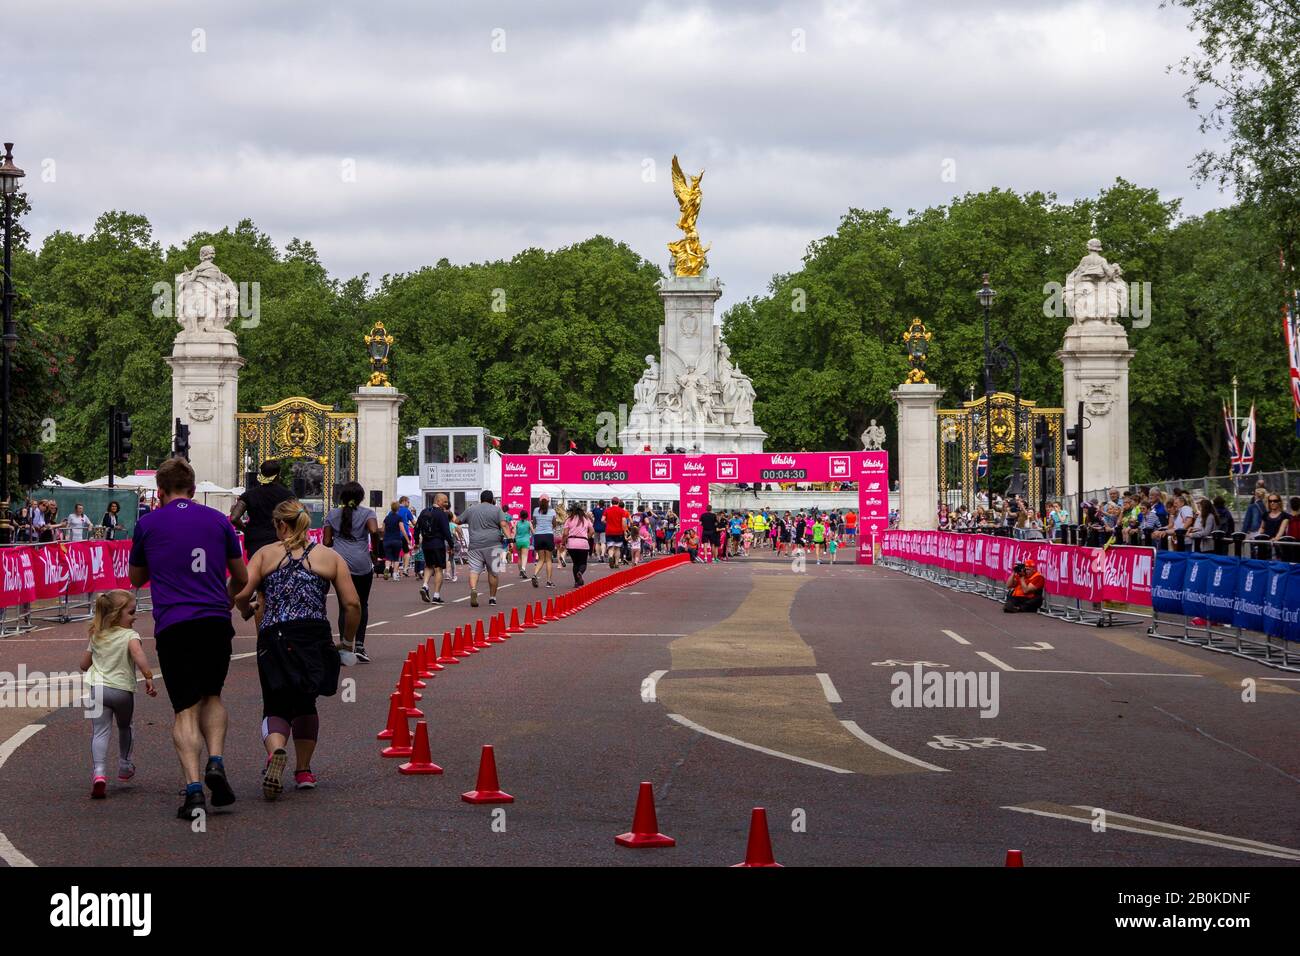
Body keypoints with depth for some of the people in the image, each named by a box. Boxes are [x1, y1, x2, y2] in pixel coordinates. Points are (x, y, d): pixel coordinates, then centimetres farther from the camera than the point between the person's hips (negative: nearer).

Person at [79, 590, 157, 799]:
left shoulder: (97, 636, 14)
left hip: (97, 686, 2)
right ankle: (124, 766, 37)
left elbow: (84, 664, 22)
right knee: (125, 727, 23)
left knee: (100, 731, -5)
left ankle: (99, 772, -26)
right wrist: (148, 677, -27)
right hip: (123, 689, -2)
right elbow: (138, 654, -25)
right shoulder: (130, 635, -4)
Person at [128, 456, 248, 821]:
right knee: (211, 696, 20)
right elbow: (241, 578, 18)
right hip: (216, 621, 1)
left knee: (186, 709, 0)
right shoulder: (218, 520, 11)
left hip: (172, 626, -1)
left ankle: (193, 788, -15)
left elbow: (137, 578, 21)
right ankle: (216, 762, -3)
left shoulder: (148, 524, 7)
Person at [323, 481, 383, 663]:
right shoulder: (367, 513, 3)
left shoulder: (332, 514, 11)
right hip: (362, 564, -2)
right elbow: (374, 531, -16)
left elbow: (326, 542, 7)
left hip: (339, 564, 2)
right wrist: (375, 553, -3)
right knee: (362, 604, 12)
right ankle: (359, 646, 5)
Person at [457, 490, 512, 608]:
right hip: (492, 545, -1)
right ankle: (492, 597, 12)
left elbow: (459, 521, 23)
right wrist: (508, 537, -14)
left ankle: (473, 589, -27)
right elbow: (504, 524, -9)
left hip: (475, 546, 1)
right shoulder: (496, 510, 5)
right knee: (493, 571, 8)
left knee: (474, 570, -2)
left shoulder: (470, 509, 13)